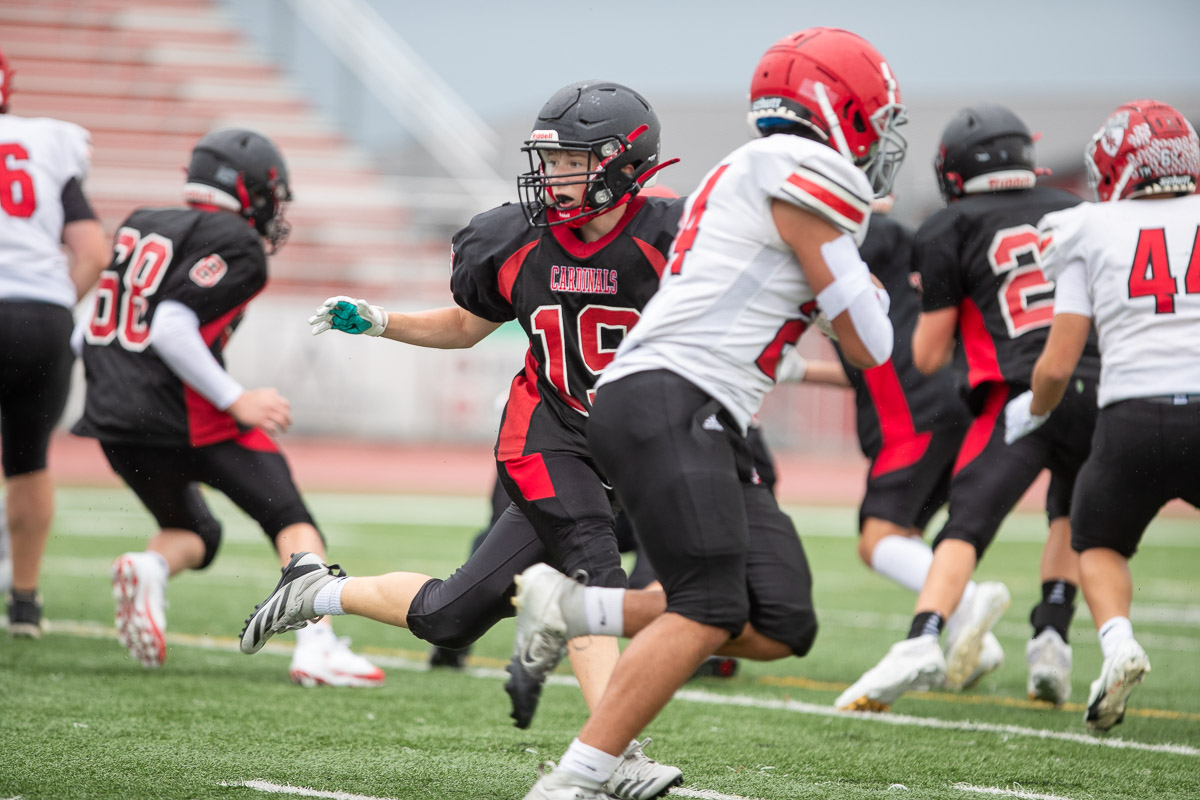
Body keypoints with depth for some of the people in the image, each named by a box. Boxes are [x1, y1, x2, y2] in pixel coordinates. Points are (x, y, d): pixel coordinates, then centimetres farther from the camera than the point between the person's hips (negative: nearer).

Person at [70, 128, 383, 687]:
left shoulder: (141, 227, 16)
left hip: (114, 418, 7)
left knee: (193, 533, 24)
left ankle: (148, 569, -9)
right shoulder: (236, 248, -7)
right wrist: (238, 400, -15)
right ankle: (315, 647, -16)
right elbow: (171, 328, -19)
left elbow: (86, 333, 16)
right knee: (292, 521, 2)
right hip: (184, 418, -7)